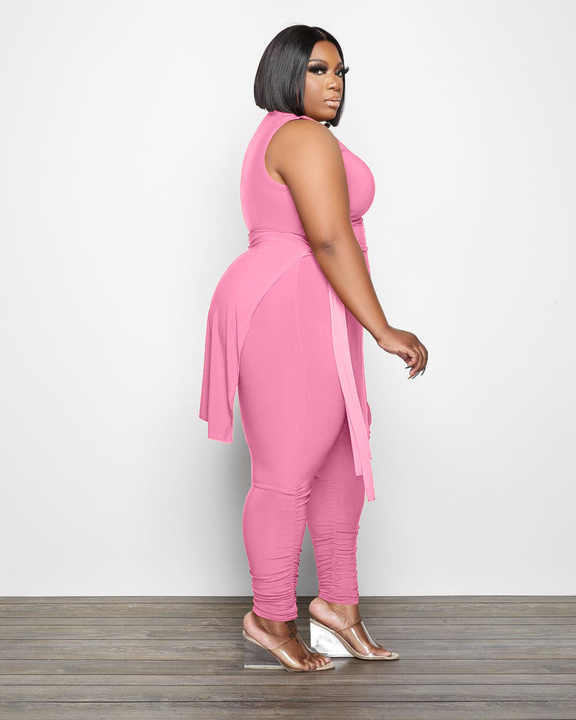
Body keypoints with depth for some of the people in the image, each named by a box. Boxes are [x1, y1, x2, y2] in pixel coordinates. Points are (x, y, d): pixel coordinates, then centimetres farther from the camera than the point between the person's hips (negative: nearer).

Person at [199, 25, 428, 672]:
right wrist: (384, 331, -22)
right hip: (293, 311, -11)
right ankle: (270, 617, 12)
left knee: (341, 456, 14)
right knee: (287, 473, -1)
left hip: (286, 312, 11)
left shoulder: (272, 139, 21)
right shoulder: (308, 139, -13)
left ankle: (338, 601, 22)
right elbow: (329, 238, -23)